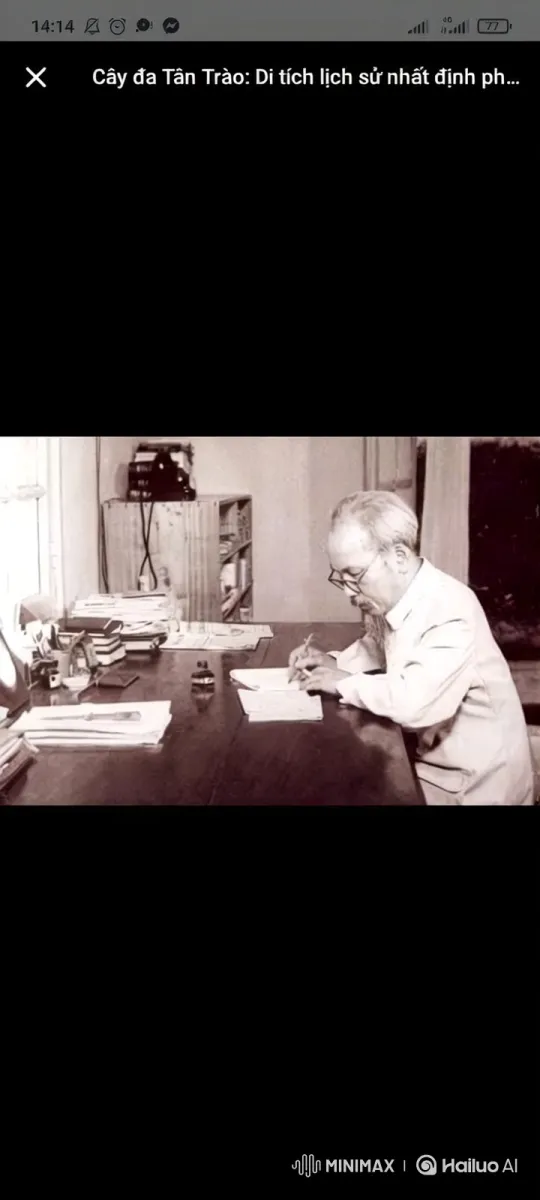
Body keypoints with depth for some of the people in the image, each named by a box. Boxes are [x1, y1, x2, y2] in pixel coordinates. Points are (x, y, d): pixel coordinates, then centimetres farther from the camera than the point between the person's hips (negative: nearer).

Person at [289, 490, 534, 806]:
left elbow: (415, 703, -40)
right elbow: (377, 646, 20)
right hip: (428, 760, 7)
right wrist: (333, 662, 1)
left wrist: (344, 683, -23)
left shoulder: (449, 610, -27)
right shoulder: (391, 598, -2)